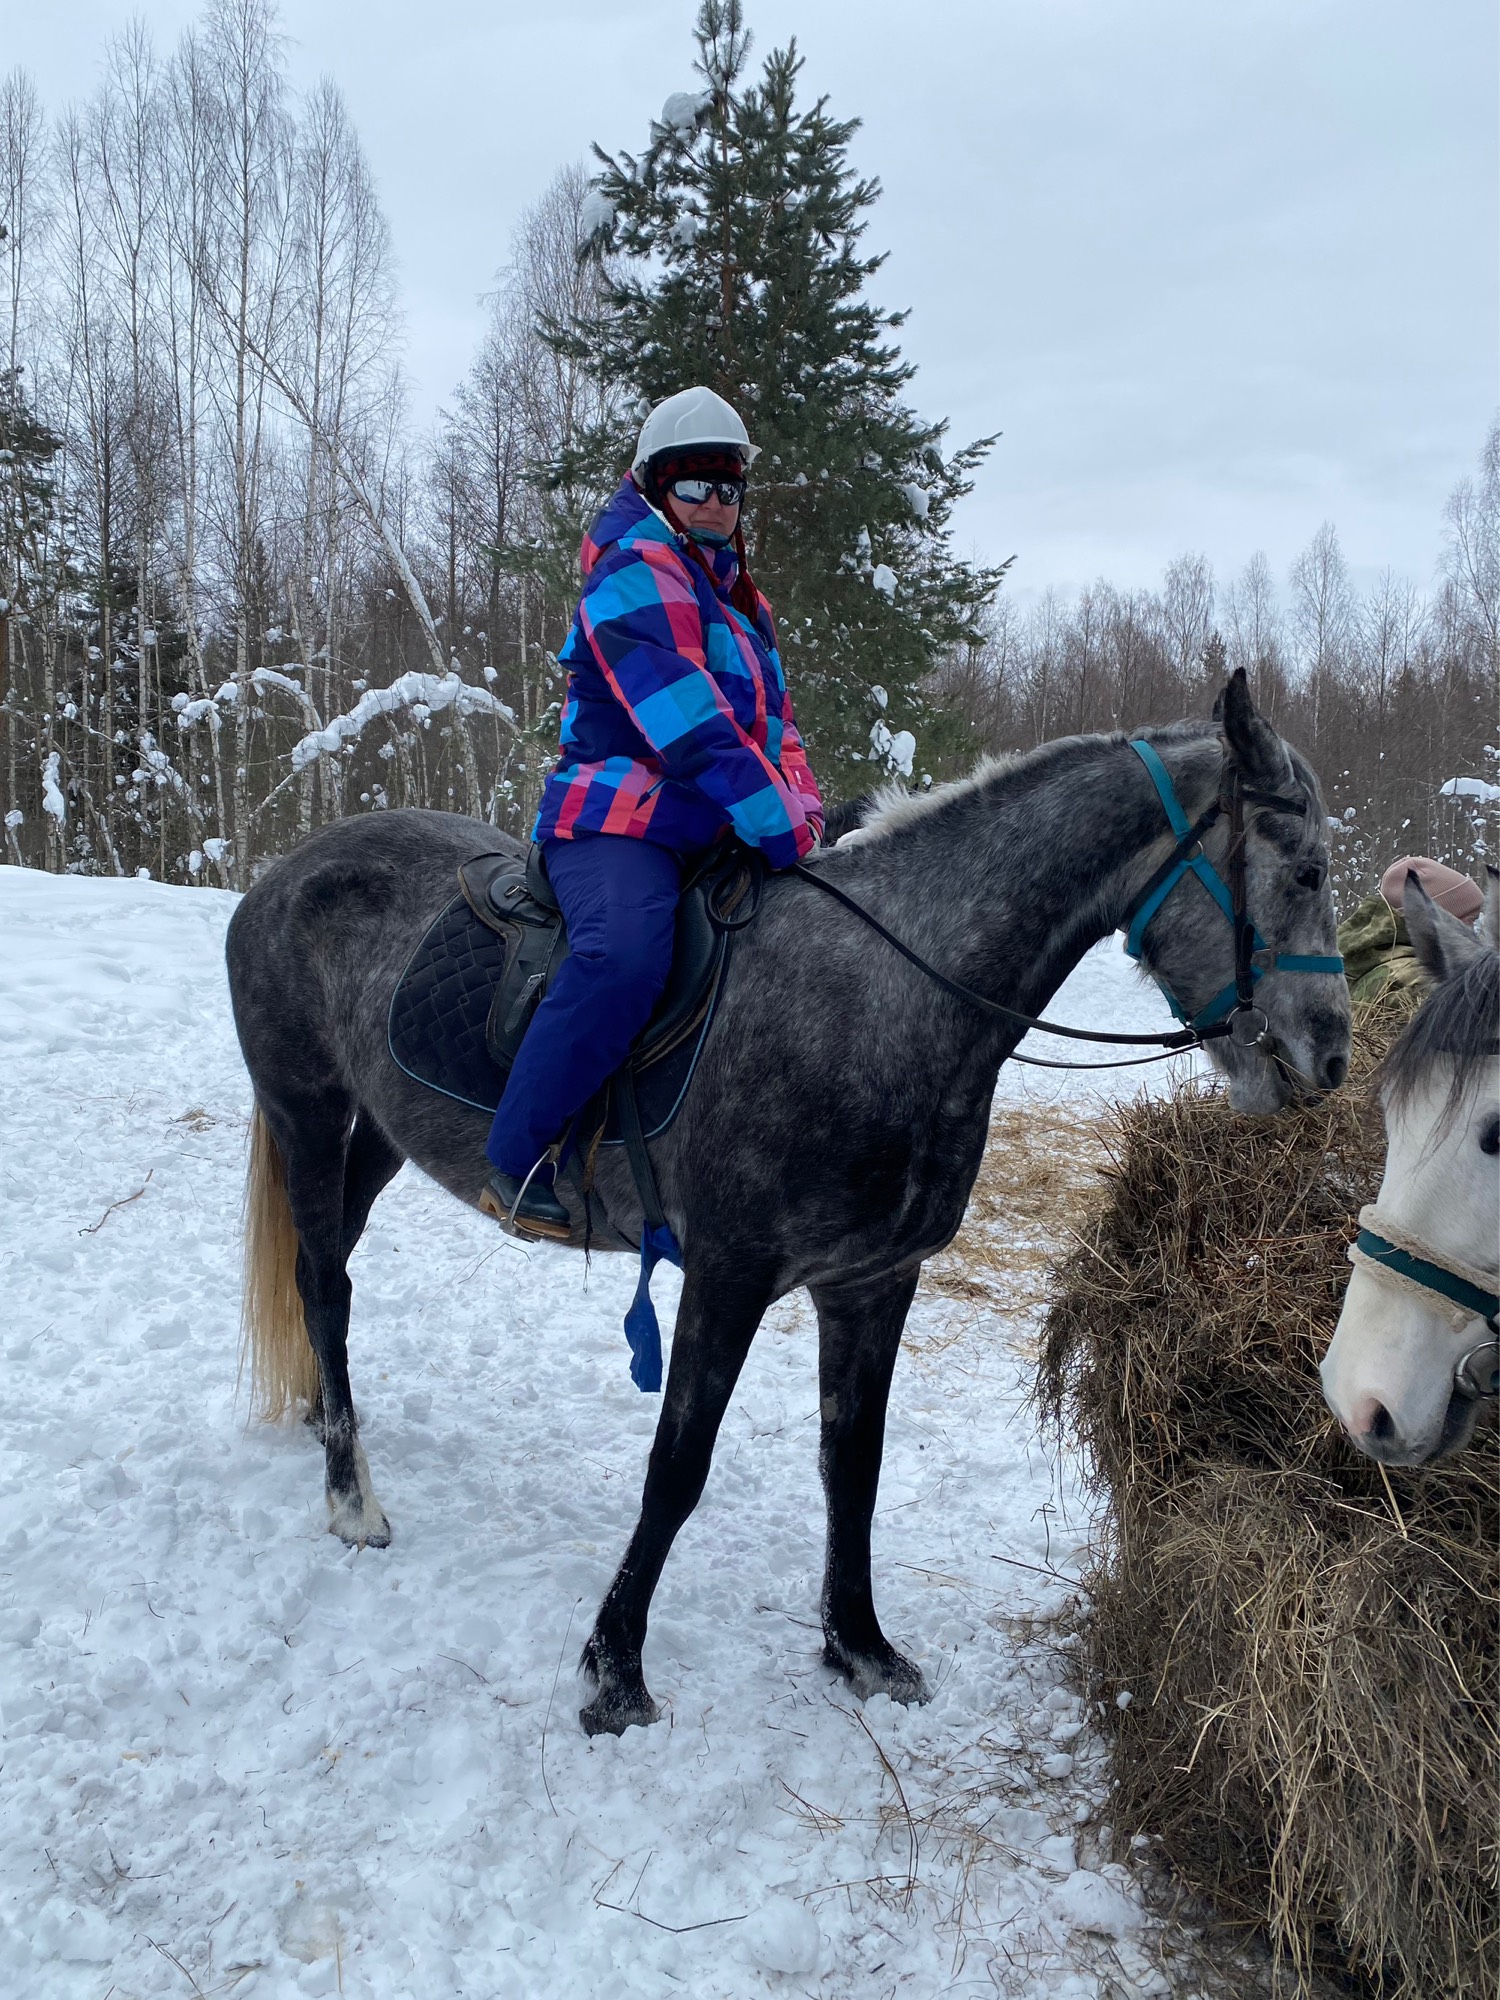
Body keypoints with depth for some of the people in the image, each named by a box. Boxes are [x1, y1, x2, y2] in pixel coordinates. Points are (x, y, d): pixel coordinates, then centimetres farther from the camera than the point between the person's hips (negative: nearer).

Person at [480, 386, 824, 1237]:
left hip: (714, 834, 9)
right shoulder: (637, 573, -5)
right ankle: (519, 1167, -32)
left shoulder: (743, 602, 25)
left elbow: (777, 728, 23)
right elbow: (692, 728, -17)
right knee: (625, 951, -38)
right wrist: (783, 833, -18)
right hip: (620, 820, -9)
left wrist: (808, 816, 3)